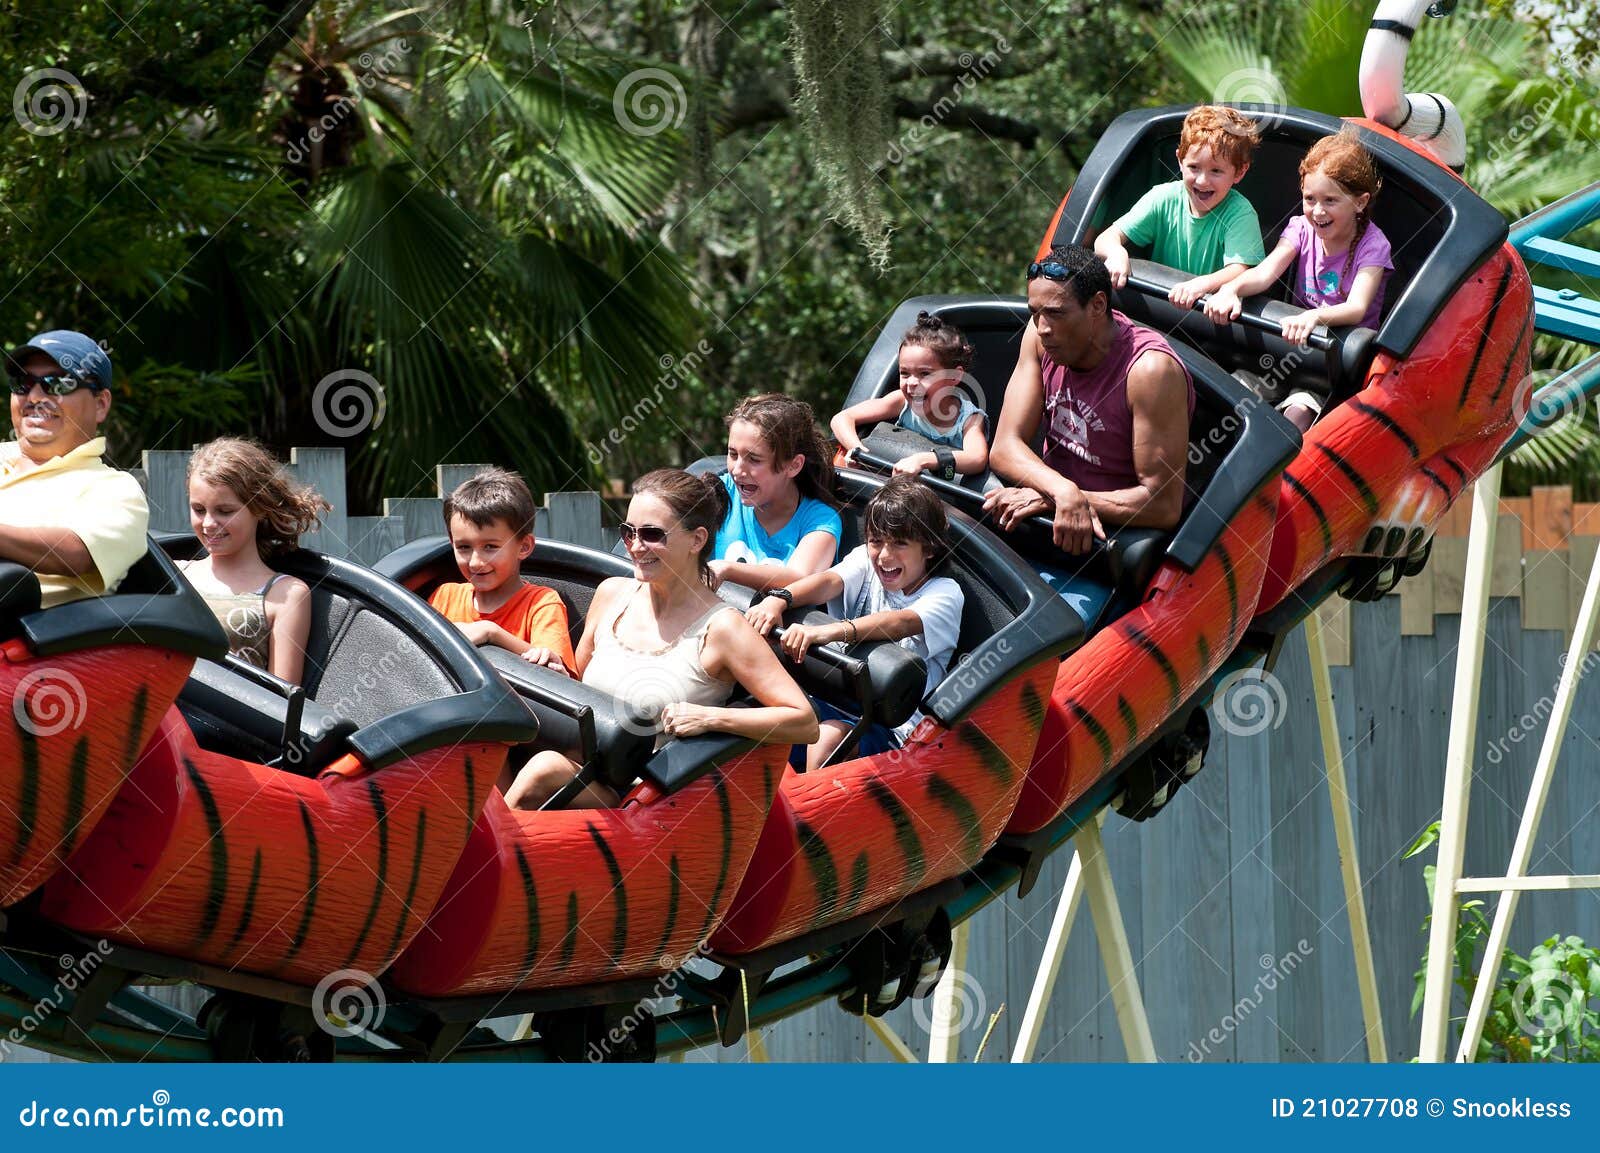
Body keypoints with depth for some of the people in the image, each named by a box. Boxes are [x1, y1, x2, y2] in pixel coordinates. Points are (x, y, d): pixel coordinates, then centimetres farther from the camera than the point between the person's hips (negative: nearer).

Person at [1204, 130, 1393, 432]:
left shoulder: (1372, 244, -12)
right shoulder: (1302, 229, 1)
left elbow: (1357, 308, -27)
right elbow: (1265, 272, -13)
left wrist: (1314, 317, -48)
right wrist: (1231, 289, -37)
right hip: (1296, 341, 5)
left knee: (1297, 413, -29)